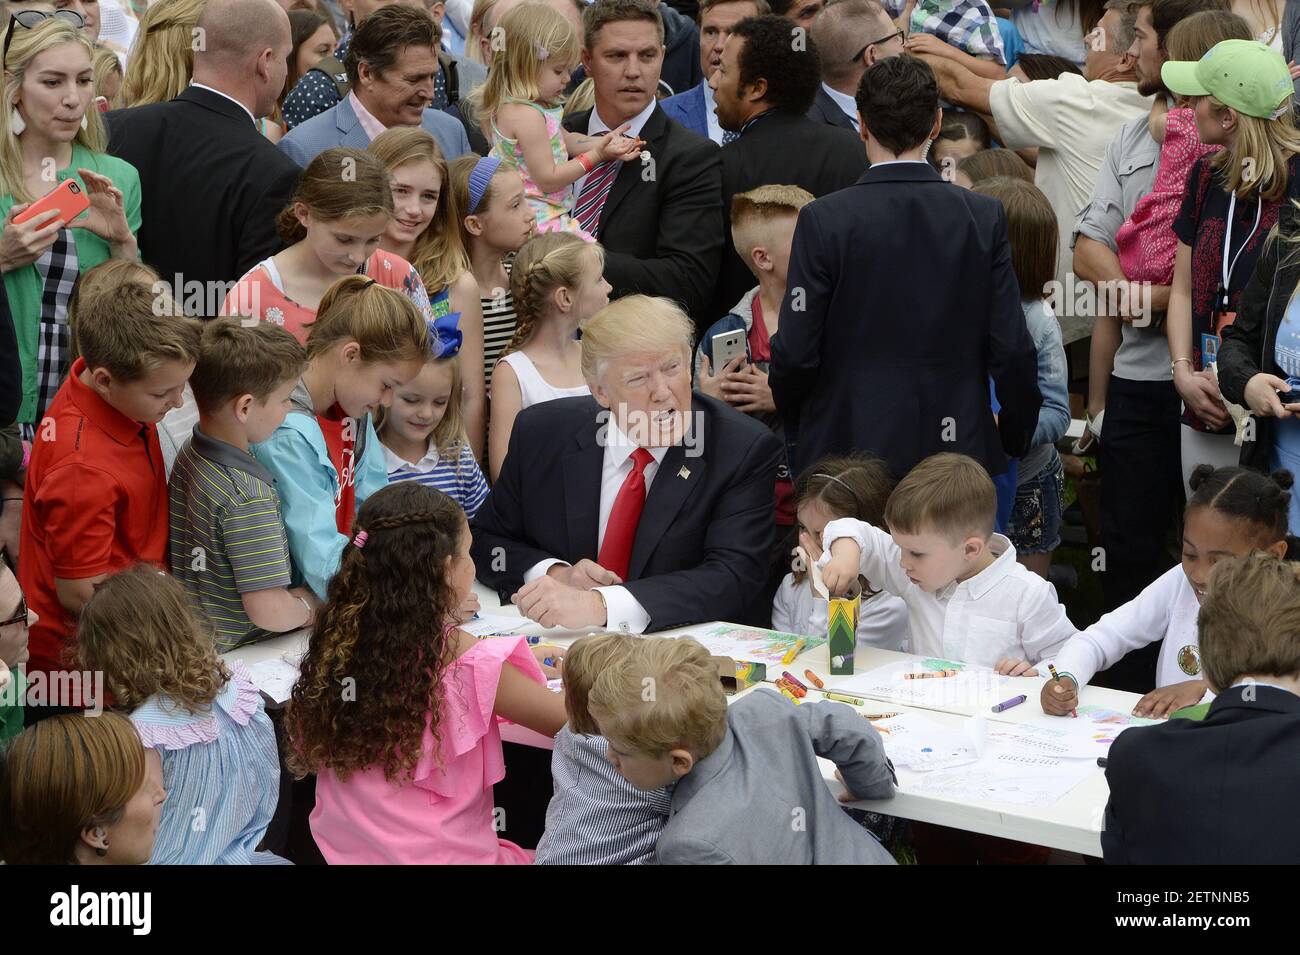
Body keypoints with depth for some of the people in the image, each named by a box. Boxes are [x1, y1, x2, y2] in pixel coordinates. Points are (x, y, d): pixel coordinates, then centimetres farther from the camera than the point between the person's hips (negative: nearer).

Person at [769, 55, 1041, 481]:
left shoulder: (824, 220, -8)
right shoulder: (985, 218, -2)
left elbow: (796, 352, -8)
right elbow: (1012, 348, -2)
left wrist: (789, 421, 12)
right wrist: (1016, 436, 14)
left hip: (845, 448, -2)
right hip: (956, 445, 2)